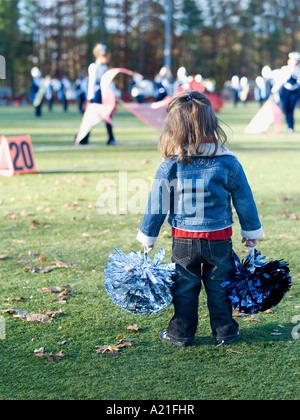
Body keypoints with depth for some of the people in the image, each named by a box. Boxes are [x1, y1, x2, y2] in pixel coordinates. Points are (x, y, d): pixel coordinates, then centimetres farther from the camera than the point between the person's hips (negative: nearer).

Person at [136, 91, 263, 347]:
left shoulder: (170, 165, -11)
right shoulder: (228, 162, -8)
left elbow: (158, 204, -4)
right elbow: (244, 200, 1)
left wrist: (148, 236, 10)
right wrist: (251, 231, 15)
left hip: (184, 239, 0)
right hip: (219, 239, 1)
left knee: (184, 287, 13)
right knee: (219, 286, 14)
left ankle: (181, 333, 22)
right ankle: (225, 332, 24)